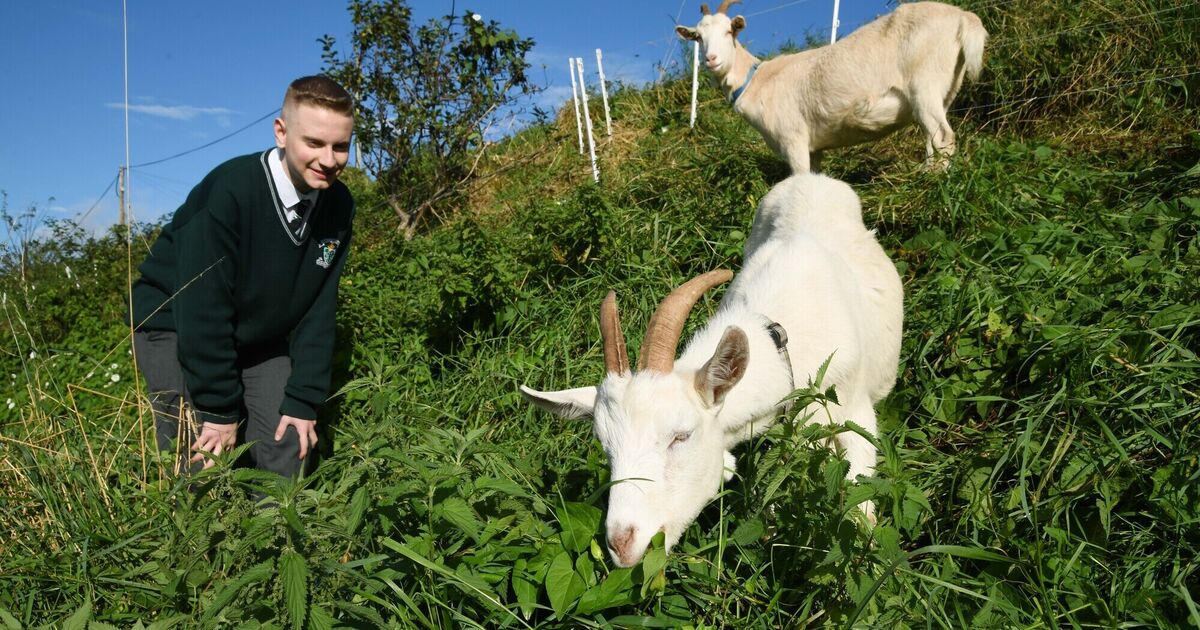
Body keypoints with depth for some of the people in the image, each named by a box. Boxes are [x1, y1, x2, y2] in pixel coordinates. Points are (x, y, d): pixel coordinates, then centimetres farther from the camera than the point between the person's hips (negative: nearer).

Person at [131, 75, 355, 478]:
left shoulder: (338, 206, -11)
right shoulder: (229, 191, -28)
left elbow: (318, 309, -8)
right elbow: (202, 309, -26)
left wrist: (303, 400, -12)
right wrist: (220, 410, -22)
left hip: (258, 336, 5)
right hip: (176, 328, -5)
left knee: (290, 450, -2)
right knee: (204, 466, -11)